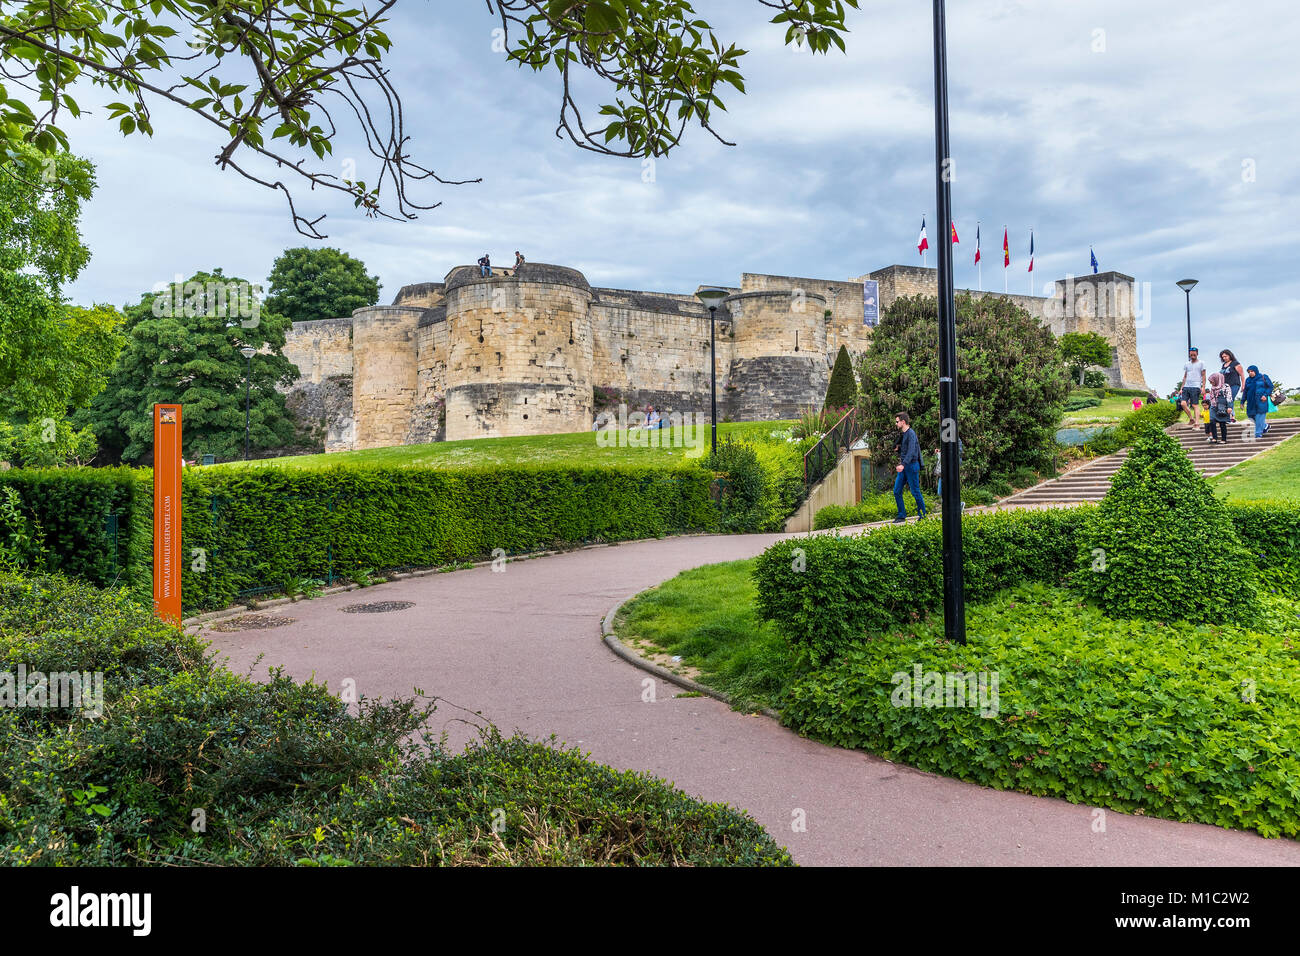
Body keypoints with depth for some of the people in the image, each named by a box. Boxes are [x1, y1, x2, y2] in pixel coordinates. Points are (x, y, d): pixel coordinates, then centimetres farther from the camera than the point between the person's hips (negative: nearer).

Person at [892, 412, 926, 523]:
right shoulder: (902, 434, 14)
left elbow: (911, 451, -25)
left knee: (915, 492, -1)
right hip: (903, 467, 9)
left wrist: (903, 464, -34)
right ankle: (902, 516, 11)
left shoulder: (911, 434, -14)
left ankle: (923, 516, 9)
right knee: (897, 491, 5)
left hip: (911, 465, -9)